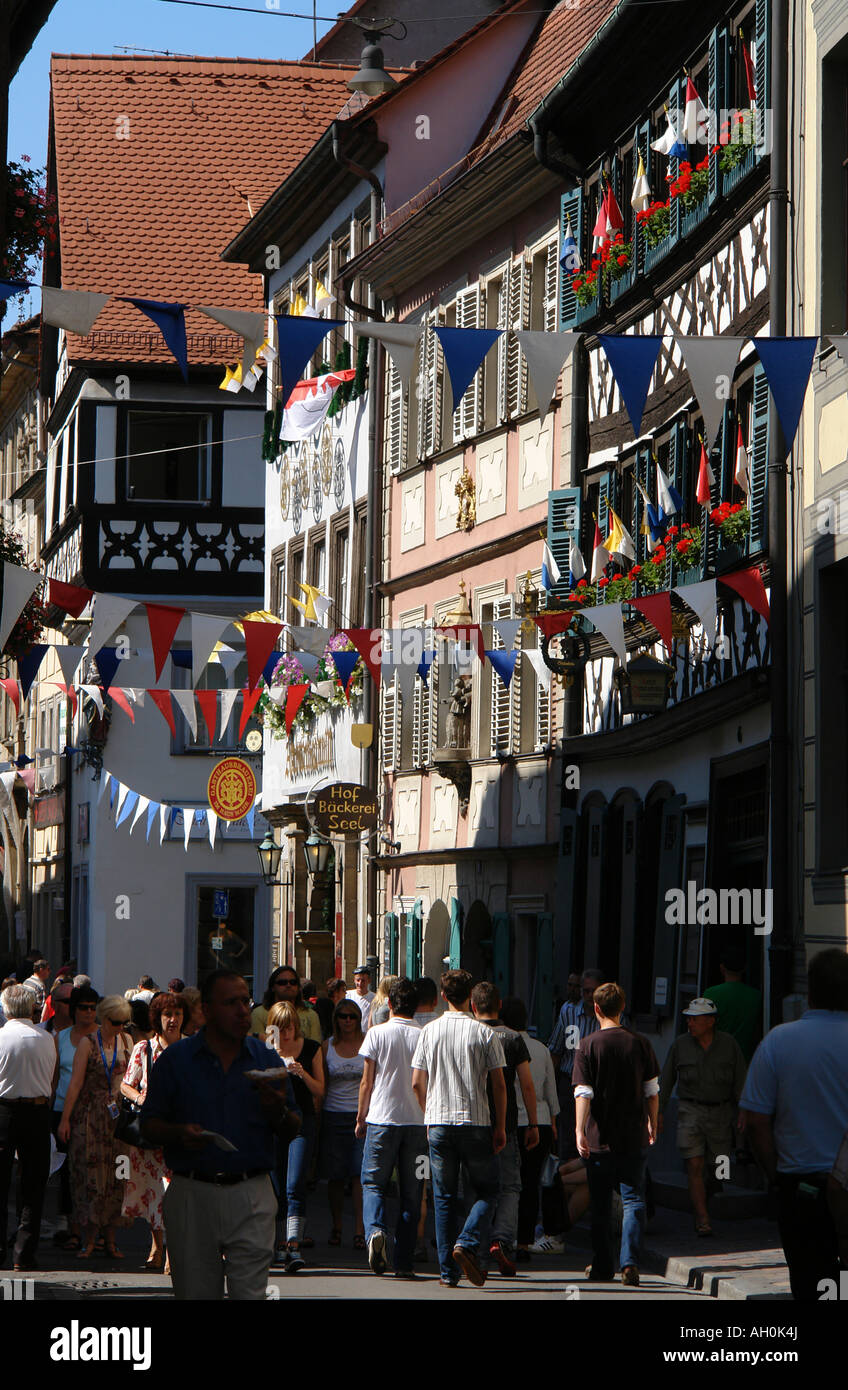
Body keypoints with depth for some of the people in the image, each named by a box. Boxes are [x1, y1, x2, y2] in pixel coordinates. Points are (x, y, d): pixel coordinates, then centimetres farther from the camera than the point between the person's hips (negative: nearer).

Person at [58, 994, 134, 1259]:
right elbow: (76, 1082, -6)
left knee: (115, 1175, 2)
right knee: (90, 1174, -4)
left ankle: (109, 1239, 8)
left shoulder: (126, 1040, 7)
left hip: (118, 1115, 3)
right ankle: (91, 1240, 2)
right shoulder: (88, 1044, -5)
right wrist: (65, 1118, -7)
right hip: (90, 1115, -3)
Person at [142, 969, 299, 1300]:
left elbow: (293, 1128, 11)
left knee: (250, 1292, -7)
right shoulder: (175, 1059, 4)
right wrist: (179, 1134, -16)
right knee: (195, 1293, 7)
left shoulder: (266, 1059, 8)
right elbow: (149, 1124, 4)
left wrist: (278, 1113, -11)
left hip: (252, 1197, 0)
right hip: (192, 1195, 0)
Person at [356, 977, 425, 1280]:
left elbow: (367, 1081, 1)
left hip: (381, 1118, -1)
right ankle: (403, 1262, 4)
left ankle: (375, 1230, -20)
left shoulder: (377, 1033, -2)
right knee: (410, 1191, 5)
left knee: (373, 1181, 9)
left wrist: (361, 1117, 11)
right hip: (417, 1120, 1)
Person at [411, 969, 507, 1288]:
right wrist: (500, 1127, 4)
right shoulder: (484, 1034, -4)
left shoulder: (429, 1032, 3)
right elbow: (499, 1085, -5)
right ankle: (468, 1244, -15)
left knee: (444, 1197, 8)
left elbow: (418, 1083, 4)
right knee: (485, 1192, 10)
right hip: (476, 1123, -2)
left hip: (438, 1123, 2)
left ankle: (448, 1271, 6)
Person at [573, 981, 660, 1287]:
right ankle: (630, 1262, -12)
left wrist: (580, 1129, -14)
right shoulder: (640, 1043, 0)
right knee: (633, 1199, 3)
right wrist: (652, 1124, 17)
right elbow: (652, 1091, 4)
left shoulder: (588, 1045, -6)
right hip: (634, 1137, 1)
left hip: (600, 1137, -1)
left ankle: (602, 1265, 17)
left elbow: (583, 1093, -13)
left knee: (600, 1204, 11)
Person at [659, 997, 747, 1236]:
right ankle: (702, 1219, -14)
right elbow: (666, 1081, 9)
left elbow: (740, 1082, 4)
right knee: (695, 1165, -12)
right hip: (690, 1111, -1)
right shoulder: (680, 1044, 3)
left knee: (718, 1167, 4)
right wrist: (658, 1113, 6)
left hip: (721, 1112, 1)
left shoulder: (729, 1044, 1)